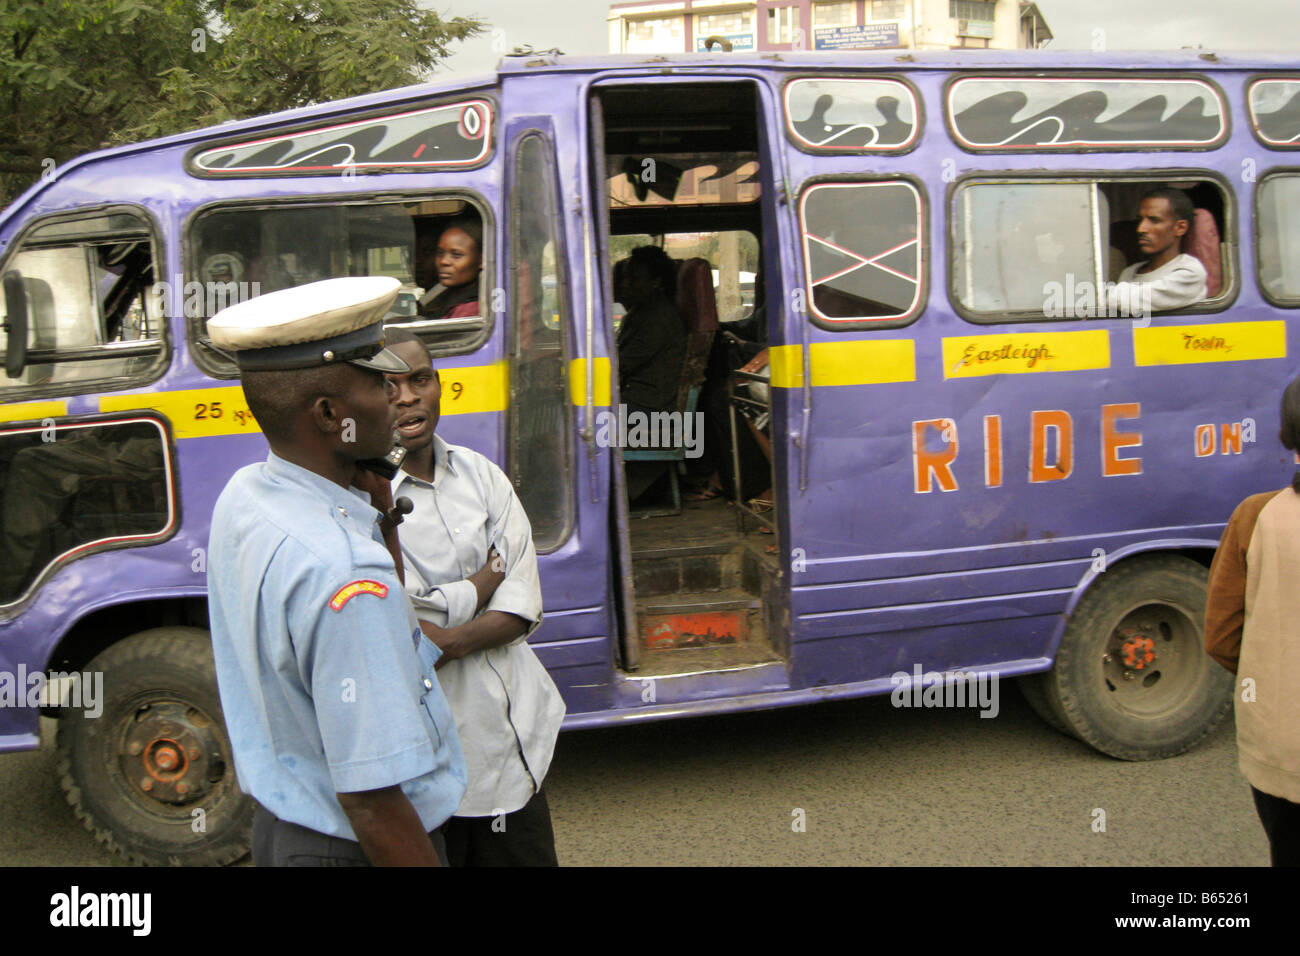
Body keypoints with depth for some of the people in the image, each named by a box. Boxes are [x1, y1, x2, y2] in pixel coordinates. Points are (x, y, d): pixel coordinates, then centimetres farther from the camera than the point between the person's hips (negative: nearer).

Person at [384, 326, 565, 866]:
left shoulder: (481, 475, 5)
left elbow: (524, 605, -2)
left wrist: (448, 641, -19)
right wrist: (490, 572, -7)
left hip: (515, 735, 6)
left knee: (527, 857, 18)